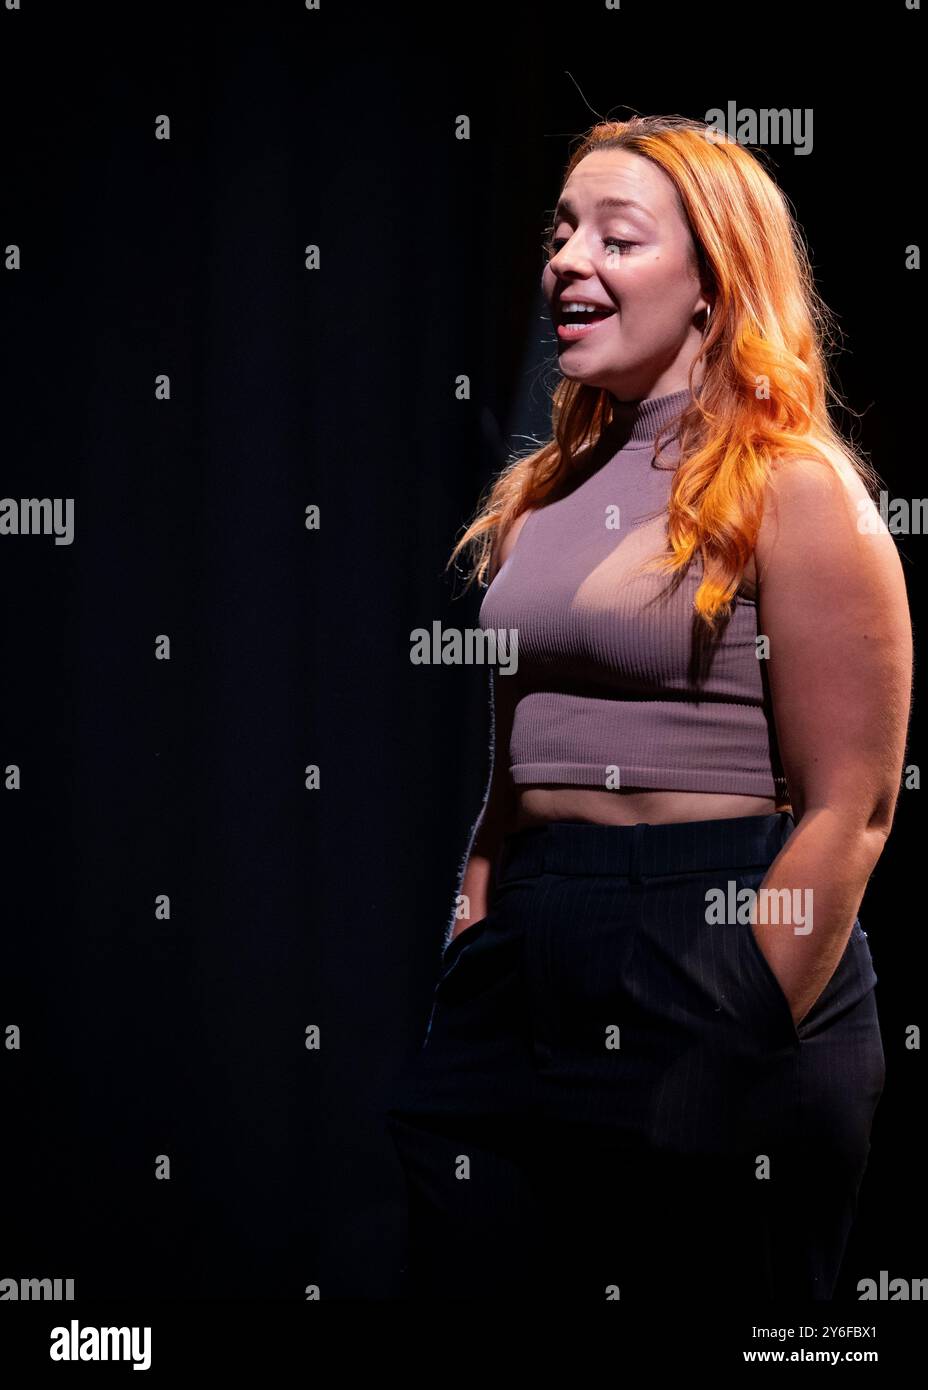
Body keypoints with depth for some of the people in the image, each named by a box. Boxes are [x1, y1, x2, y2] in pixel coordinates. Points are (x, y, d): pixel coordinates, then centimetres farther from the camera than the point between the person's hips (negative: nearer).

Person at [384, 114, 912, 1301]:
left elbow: (848, 813, -12)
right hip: (522, 972, 7)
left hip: (718, 953, -6)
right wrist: (466, 953, 10)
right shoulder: (543, 495, 14)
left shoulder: (793, 491, -7)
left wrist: (741, 1052, -14)